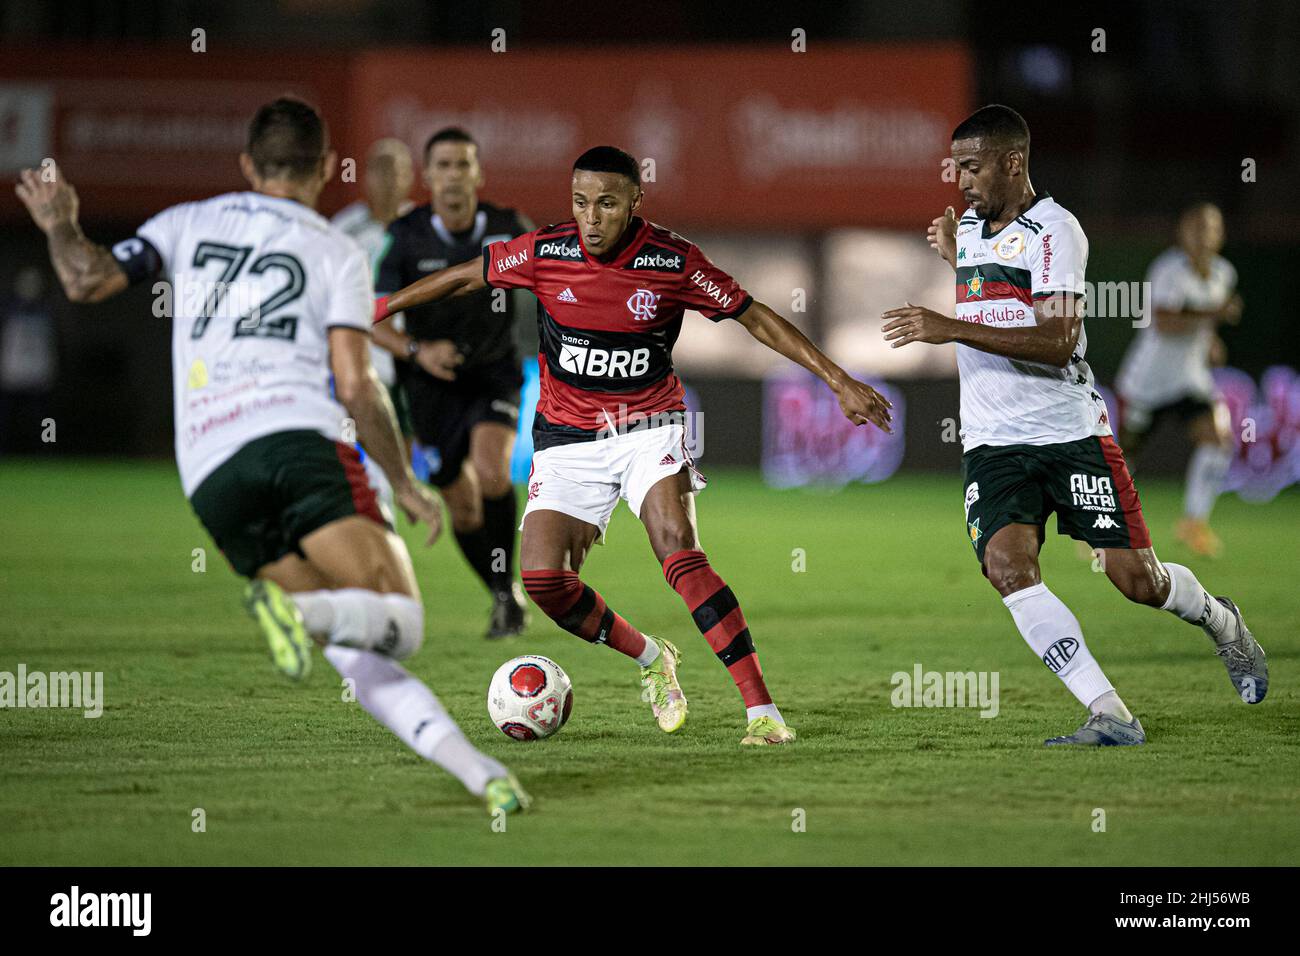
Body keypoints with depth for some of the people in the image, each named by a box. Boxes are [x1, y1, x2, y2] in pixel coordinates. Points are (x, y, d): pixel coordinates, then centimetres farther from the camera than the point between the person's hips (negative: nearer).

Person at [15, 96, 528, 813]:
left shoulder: (190, 223, 19)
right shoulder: (336, 252, 11)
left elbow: (88, 280, 7)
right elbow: (355, 385, 2)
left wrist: (59, 226, 24)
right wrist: (404, 485, 11)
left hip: (208, 474, 4)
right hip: (297, 441, -4)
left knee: (358, 656, 4)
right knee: (398, 621, -9)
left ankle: (478, 772, -10)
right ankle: (303, 611, -40)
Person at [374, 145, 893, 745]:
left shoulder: (673, 262, -13)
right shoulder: (543, 252, -8)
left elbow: (756, 318, -4)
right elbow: (464, 278, 8)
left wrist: (839, 382, -5)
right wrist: (377, 310, 11)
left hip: (648, 426, -3)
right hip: (567, 437, 3)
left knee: (680, 554, -25)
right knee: (543, 579, -11)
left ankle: (762, 711, -25)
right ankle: (650, 659, 17)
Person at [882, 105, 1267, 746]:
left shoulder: (1053, 230, -10)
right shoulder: (970, 228, 15)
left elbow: (1058, 343, -22)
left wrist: (953, 328, -27)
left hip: (1072, 432, -6)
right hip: (992, 445, 6)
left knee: (1137, 580, -4)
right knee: (1006, 565, -21)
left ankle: (1221, 622, 33)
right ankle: (1111, 717, -23)